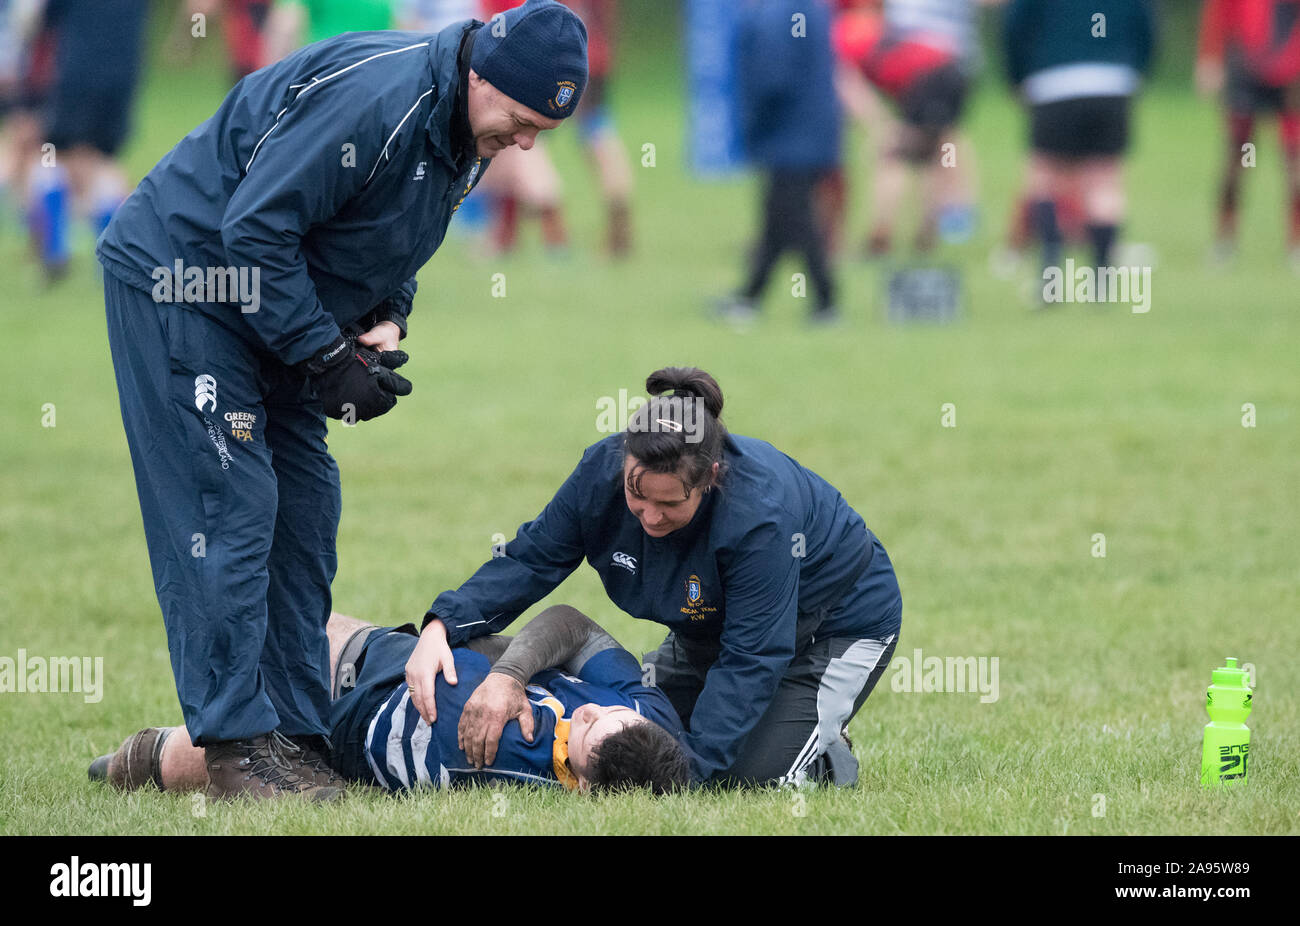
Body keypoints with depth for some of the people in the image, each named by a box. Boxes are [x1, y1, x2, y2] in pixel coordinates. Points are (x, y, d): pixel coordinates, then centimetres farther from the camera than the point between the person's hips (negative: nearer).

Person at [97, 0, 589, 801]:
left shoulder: (468, 139, 1)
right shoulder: (372, 97, -29)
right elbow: (257, 228, -28)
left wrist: (385, 322, -3)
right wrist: (326, 358, -23)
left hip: (270, 303, 10)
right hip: (182, 280, -10)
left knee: (303, 509, 7)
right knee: (228, 507, -13)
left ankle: (298, 737, 11)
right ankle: (236, 750, -14)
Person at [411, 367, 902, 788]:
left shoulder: (762, 515, -42)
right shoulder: (603, 471, -26)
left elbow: (749, 662, -38)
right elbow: (529, 560, -16)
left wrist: (690, 768, -44)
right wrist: (441, 626, -33)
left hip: (833, 624, -6)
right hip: (710, 629, 6)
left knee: (755, 777, -22)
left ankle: (825, 760, 10)